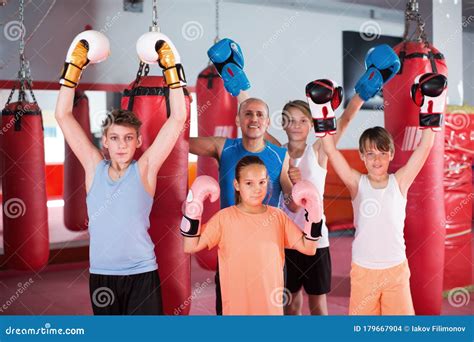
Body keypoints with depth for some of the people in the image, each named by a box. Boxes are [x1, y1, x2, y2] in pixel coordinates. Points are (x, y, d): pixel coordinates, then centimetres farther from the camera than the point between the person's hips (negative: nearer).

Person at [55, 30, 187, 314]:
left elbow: (178, 118, -8)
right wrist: (75, 67, -2)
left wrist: (170, 69, -11)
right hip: (101, 274, 3)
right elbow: (63, 115, 3)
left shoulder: (145, 169, -3)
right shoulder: (94, 168, 3)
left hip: (142, 274, -3)